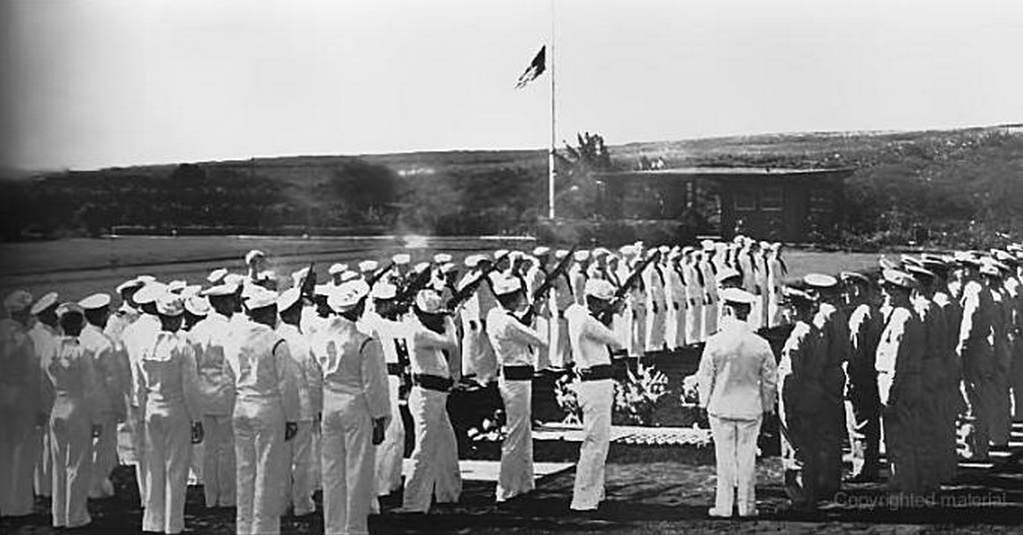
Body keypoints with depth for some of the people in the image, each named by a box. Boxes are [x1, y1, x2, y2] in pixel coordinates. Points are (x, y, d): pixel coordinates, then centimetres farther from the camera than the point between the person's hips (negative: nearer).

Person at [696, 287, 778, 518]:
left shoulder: (715, 343, -10)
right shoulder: (761, 345, -5)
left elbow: (705, 376, -3)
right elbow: (769, 380, 3)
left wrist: (704, 402, 10)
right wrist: (768, 406, 16)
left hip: (721, 407, -1)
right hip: (751, 408, 1)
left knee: (724, 457, 5)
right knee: (747, 456, 8)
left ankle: (723, 506, 8)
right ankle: (747, 506, 12)